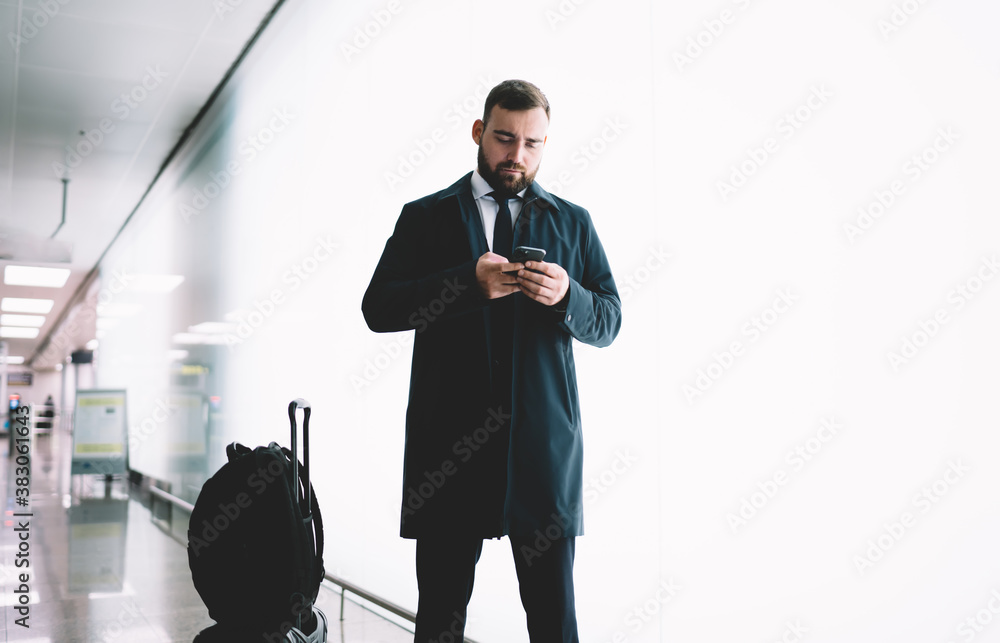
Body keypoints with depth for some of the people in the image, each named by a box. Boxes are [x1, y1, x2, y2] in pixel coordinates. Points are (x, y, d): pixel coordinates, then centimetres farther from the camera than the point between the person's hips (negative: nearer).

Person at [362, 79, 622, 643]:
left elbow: (608, 322, 7)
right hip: (450, 442, 0)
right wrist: (469, 282, -16)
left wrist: (566, 295, -15)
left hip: (545, 444, 1)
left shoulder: (573, 223, 13)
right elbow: (378, 308, -3)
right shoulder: (425, 217, 9)